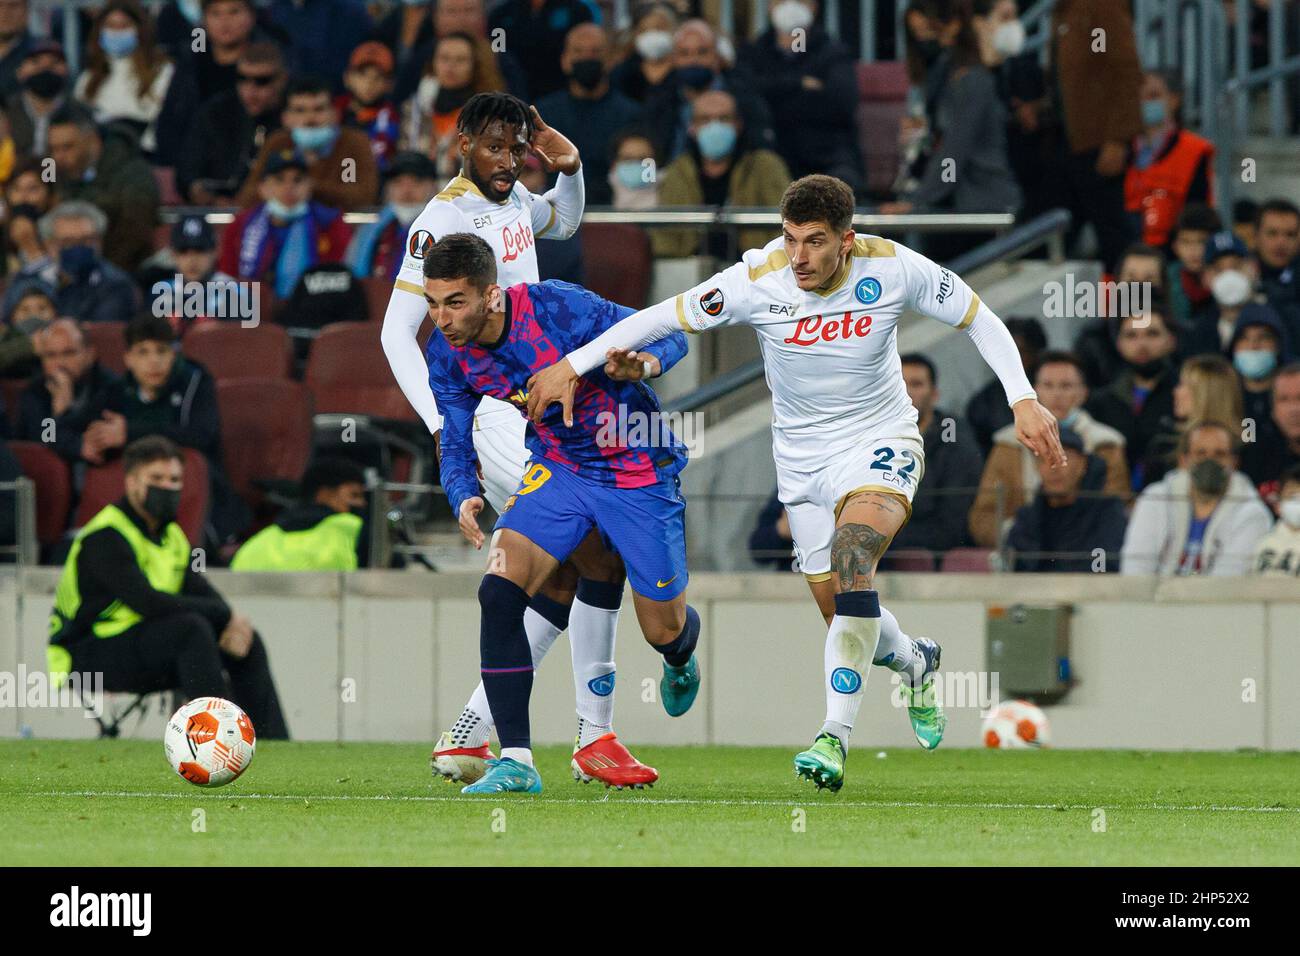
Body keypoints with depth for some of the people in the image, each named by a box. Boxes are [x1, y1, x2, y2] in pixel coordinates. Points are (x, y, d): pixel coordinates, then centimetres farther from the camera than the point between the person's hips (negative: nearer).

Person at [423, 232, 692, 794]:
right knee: (500, 590, -20)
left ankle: (682, 661, 49)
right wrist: (464, 499, -22)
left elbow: (670, 336, -15)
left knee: (663, 631, 7)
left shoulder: (559, 309, -27)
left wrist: (644, 364, -39)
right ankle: (515, 761, -17)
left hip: (639, 472, -4)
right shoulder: (446, 354, -12)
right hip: (556, 469, 4)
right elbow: (456, 442, 1)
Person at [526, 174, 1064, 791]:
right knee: (844, 613, 5)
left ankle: (835, 736, -32)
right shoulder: (757, 281, -19)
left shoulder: (892, 268, -17)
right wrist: (573, 365, -12)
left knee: (851, 555, -30)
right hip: (801, 456, 2)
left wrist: (1023, 400, -11)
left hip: (880, 441, -2)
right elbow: (663, 318, -10)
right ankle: (914, 662, 43)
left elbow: (978, 320, -3)